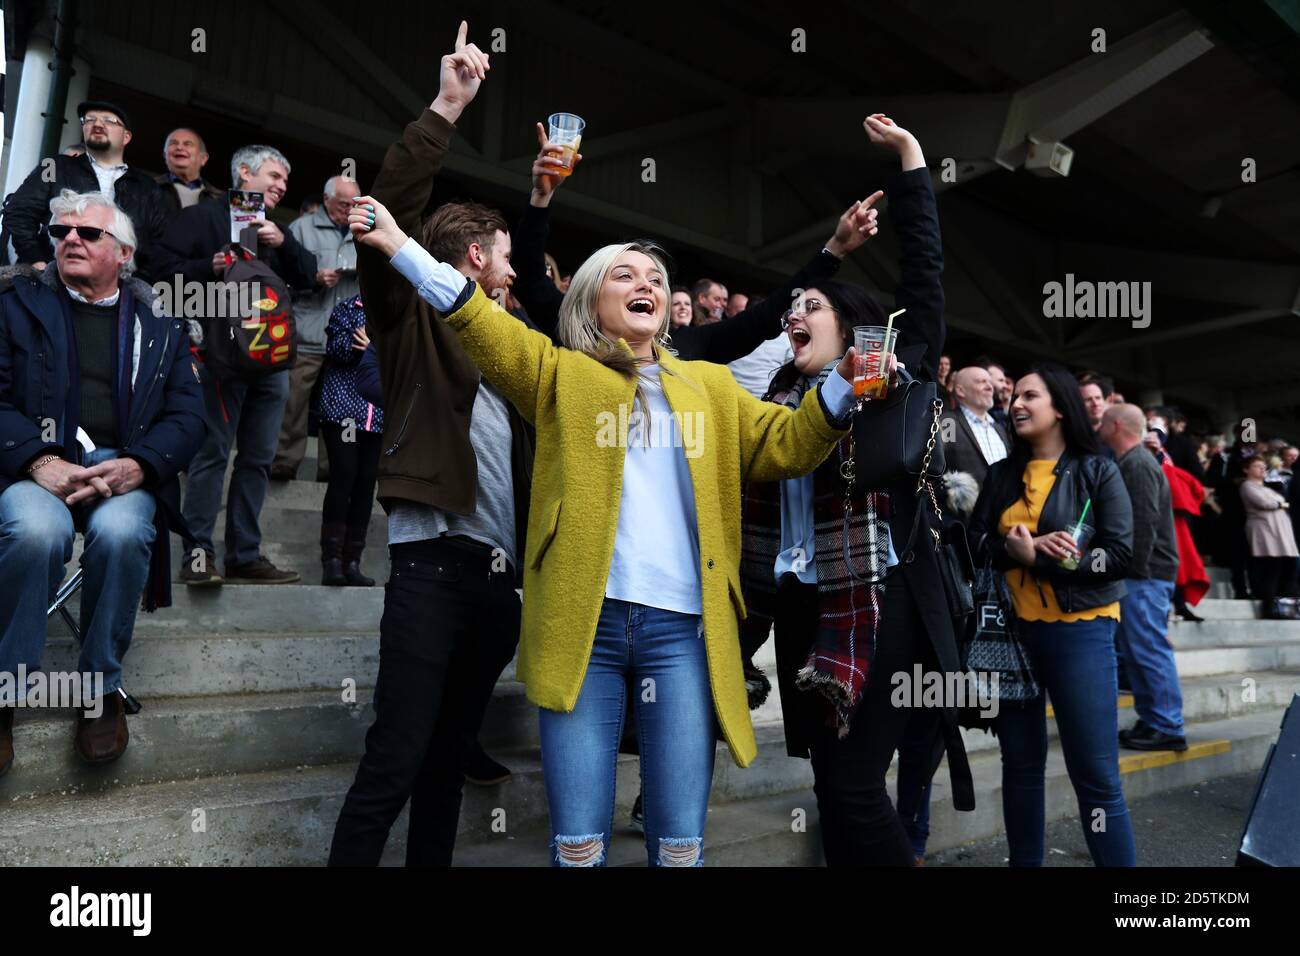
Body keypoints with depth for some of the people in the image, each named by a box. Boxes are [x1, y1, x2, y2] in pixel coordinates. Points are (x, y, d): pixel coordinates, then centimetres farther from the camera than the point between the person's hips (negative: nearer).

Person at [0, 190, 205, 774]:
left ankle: (100, 687, -11)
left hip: (124, 469, 0)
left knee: (121, 530, -33)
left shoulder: (159, 324, 15)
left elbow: (187, 413, 5)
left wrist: (137, 465, -14)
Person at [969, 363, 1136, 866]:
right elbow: (975, 542, 2)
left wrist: (1036, 556, -17)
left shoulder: (1097, 471, -1)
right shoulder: (1002, 474, 10)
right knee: (1020, 762, 13)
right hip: (1011, 629, 4)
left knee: (1095, 772, -1)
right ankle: (1023, 860, 27)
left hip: (1079, 631, -4)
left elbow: (1122, 555, -10)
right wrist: (1015, 548, -18)